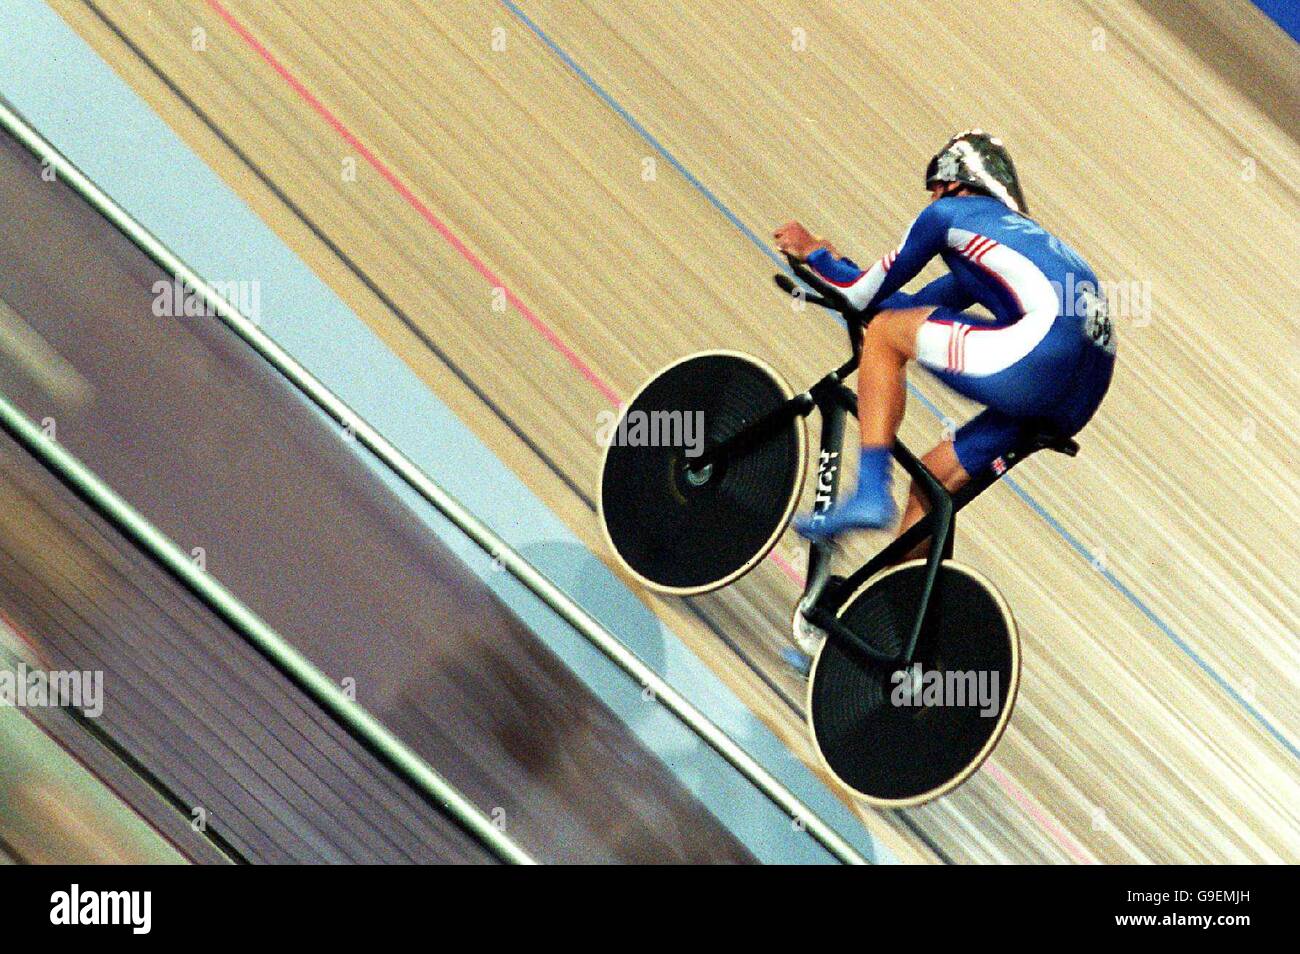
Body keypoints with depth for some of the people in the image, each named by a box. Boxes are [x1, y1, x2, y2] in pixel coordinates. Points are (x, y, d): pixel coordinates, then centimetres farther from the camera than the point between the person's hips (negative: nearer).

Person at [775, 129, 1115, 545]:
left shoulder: (949, 212, 13)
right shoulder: (1018, 230, 36)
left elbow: (866, 295, 16)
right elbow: (920, 304, 41)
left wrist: (813, 252, 34)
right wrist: (828, 260, 48)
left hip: (1049, 350, -8)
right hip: (1085, 394, 8)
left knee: (885, 332, 6)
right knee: (931, 479, 17)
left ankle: (870, 493, -3)